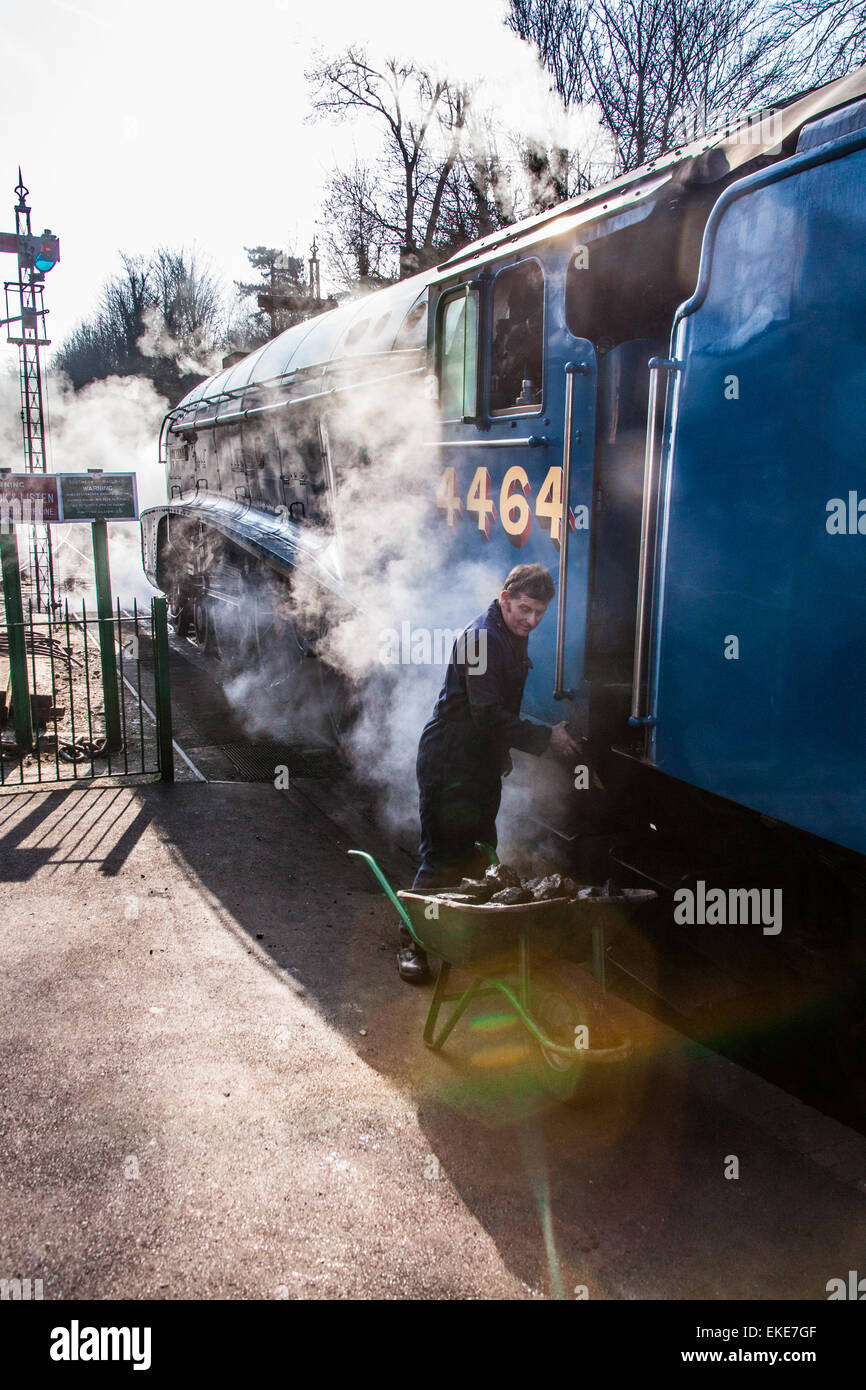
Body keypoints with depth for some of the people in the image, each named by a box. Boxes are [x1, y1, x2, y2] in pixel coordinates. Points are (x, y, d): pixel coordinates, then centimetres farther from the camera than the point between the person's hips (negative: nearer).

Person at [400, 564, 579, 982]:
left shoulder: (514, 638, 10)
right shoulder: (482, 638, -21)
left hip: (483, 761, 10)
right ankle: (411, 940, 6)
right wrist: (546, 737, -21)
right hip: (449, 762, -9)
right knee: (443, 856, -7)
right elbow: (489, 714, -25)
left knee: (480, 852, 16)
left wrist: (503, 753, 25)